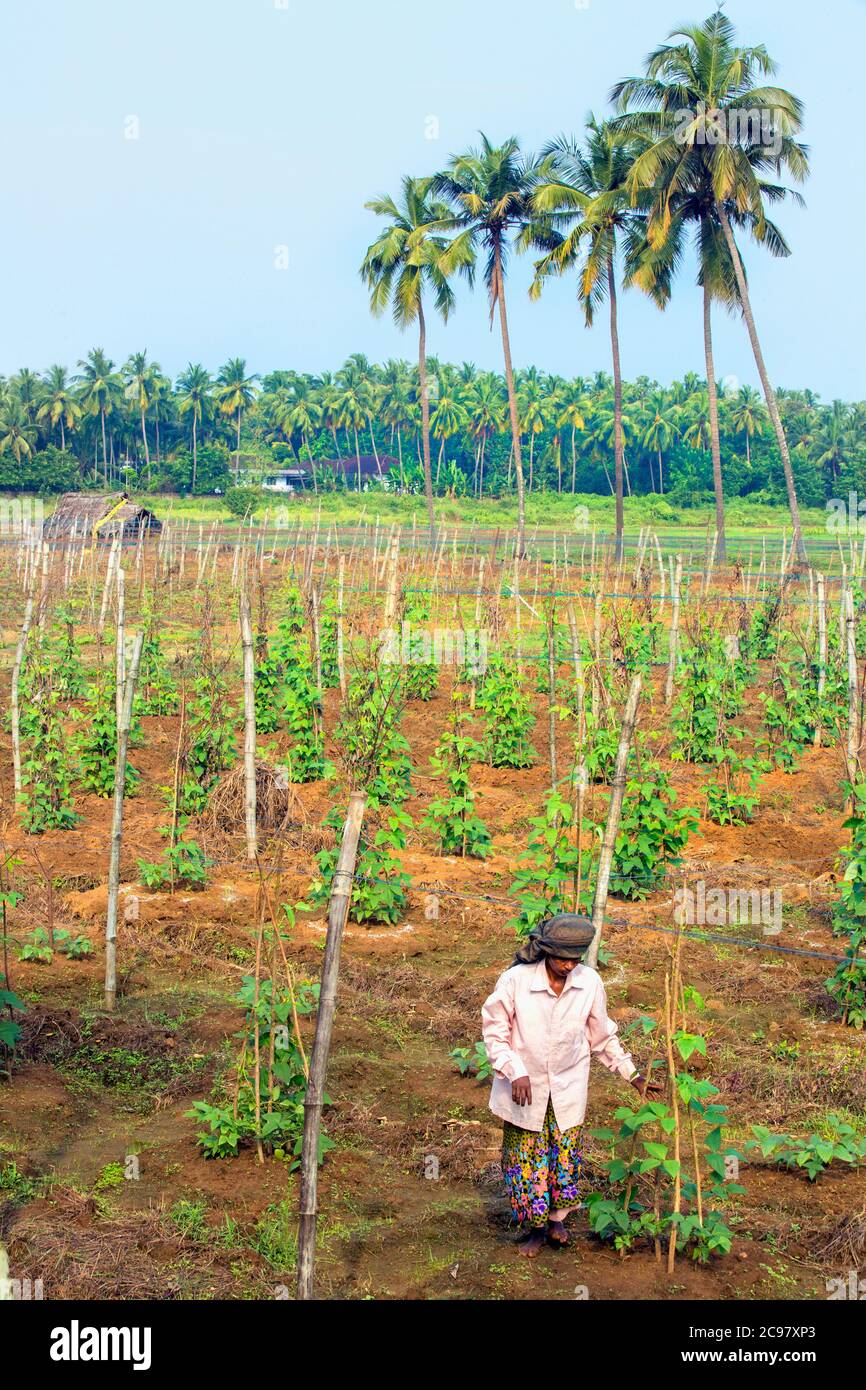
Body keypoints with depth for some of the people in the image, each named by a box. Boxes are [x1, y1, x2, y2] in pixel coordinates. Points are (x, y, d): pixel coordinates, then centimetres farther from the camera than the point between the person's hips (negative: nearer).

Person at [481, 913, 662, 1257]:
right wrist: (516, 1072, -21)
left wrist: (633, 1076, 6)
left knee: (565, 1155, 11)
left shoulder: (589, 982, -12)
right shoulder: (516, 980, -21)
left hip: (568, 1089, 2)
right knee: (525, 1159, 8)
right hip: (525, 1088, -2)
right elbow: (494, 1030, -10)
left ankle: (557, 1219, 34)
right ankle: (535, 1227, 28)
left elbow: (602, 1035, 4)